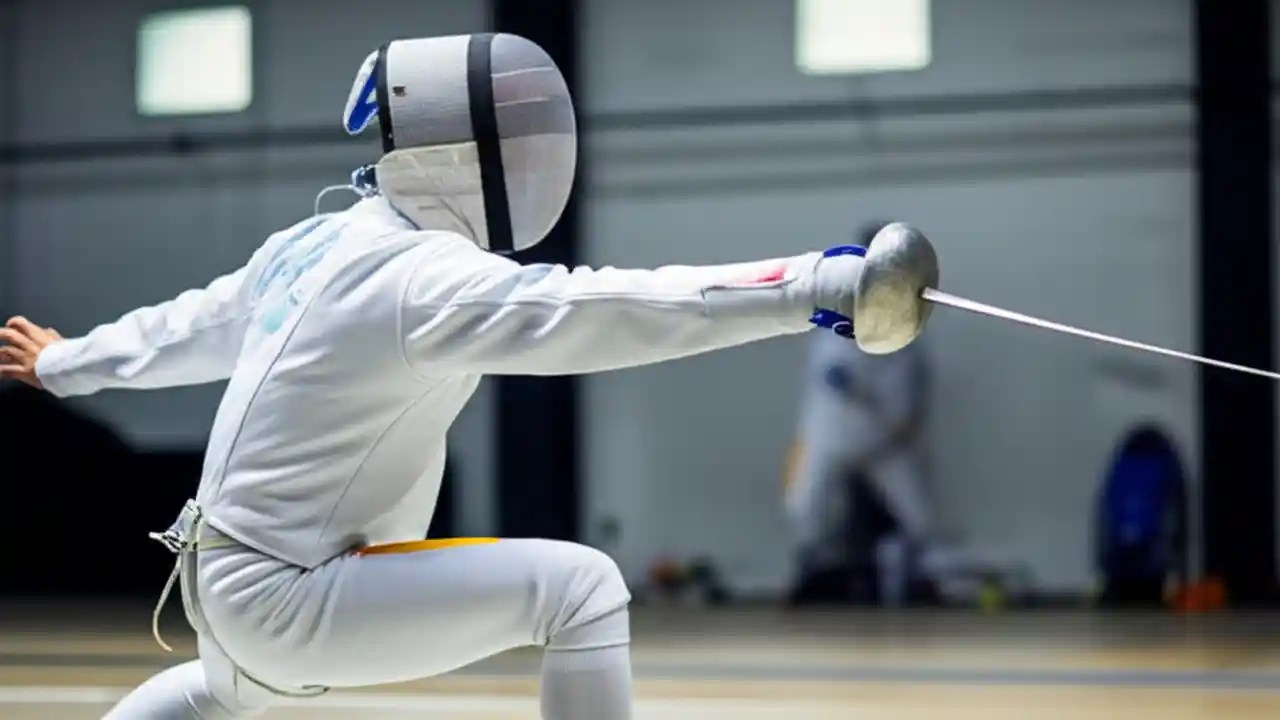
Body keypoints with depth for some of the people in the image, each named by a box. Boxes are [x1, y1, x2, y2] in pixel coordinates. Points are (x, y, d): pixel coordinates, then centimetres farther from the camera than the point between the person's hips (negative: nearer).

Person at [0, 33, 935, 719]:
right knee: (579, 586, -17)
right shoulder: (420, 274, -24)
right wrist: (821, 285, -48)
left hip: (232, 576, 9)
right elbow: (598, 309, -39)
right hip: (292, 596, -9)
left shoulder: (315, 243, 3)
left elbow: (189, 326, 20)